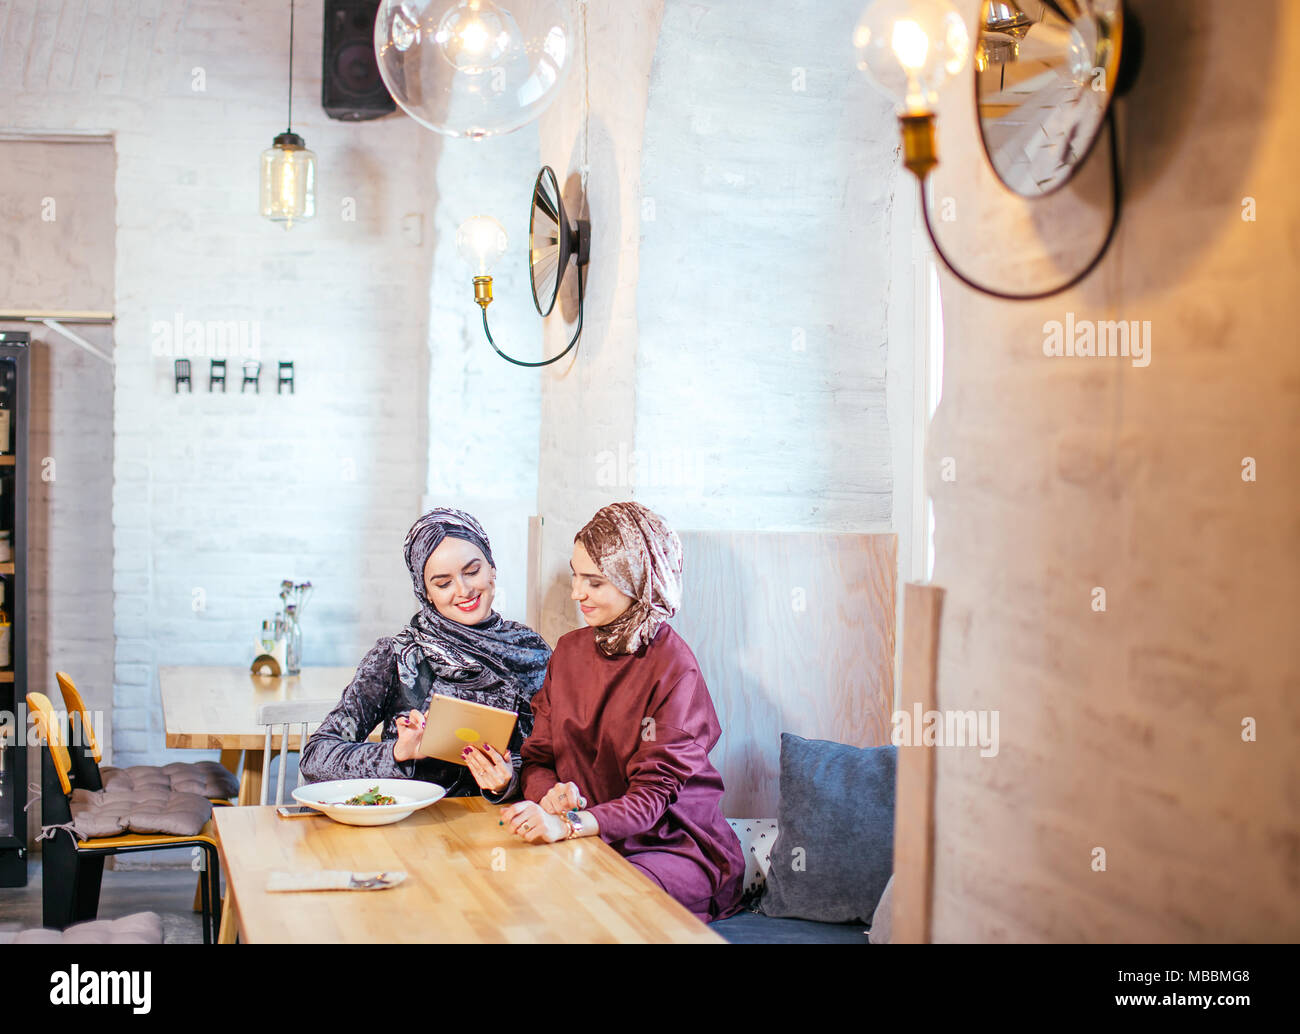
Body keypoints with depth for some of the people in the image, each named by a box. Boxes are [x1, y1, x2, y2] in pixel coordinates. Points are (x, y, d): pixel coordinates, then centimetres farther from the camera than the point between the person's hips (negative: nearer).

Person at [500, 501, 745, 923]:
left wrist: (570, 824, -34)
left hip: (678, 848, -6)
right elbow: (538, 757, 11)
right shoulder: (570, 650, 9)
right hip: (593, 842, 6)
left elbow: (653, 796, -18)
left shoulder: (675, 669, -13)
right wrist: (550, 793, -14)